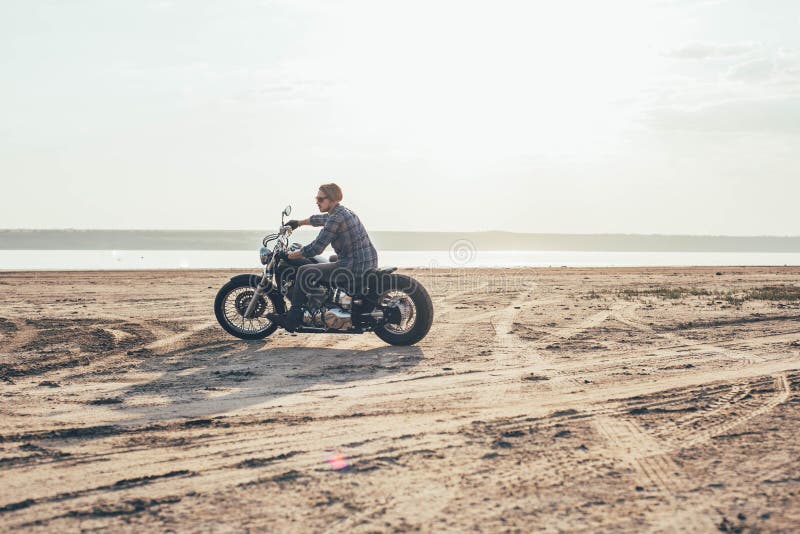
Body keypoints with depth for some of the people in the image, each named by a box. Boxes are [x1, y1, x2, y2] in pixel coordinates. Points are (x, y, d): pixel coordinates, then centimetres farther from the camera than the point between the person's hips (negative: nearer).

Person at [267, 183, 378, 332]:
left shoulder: (336, 218, -15)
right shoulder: (345, 212, 15)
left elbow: (316, 248, -17)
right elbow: (319, 219, 35)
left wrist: (289, 255, -6)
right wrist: (299, 223, 47)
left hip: (354, 268, -10)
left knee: (304, 272, -7)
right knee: (333, 260, 35)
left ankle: (292, 319, -2)